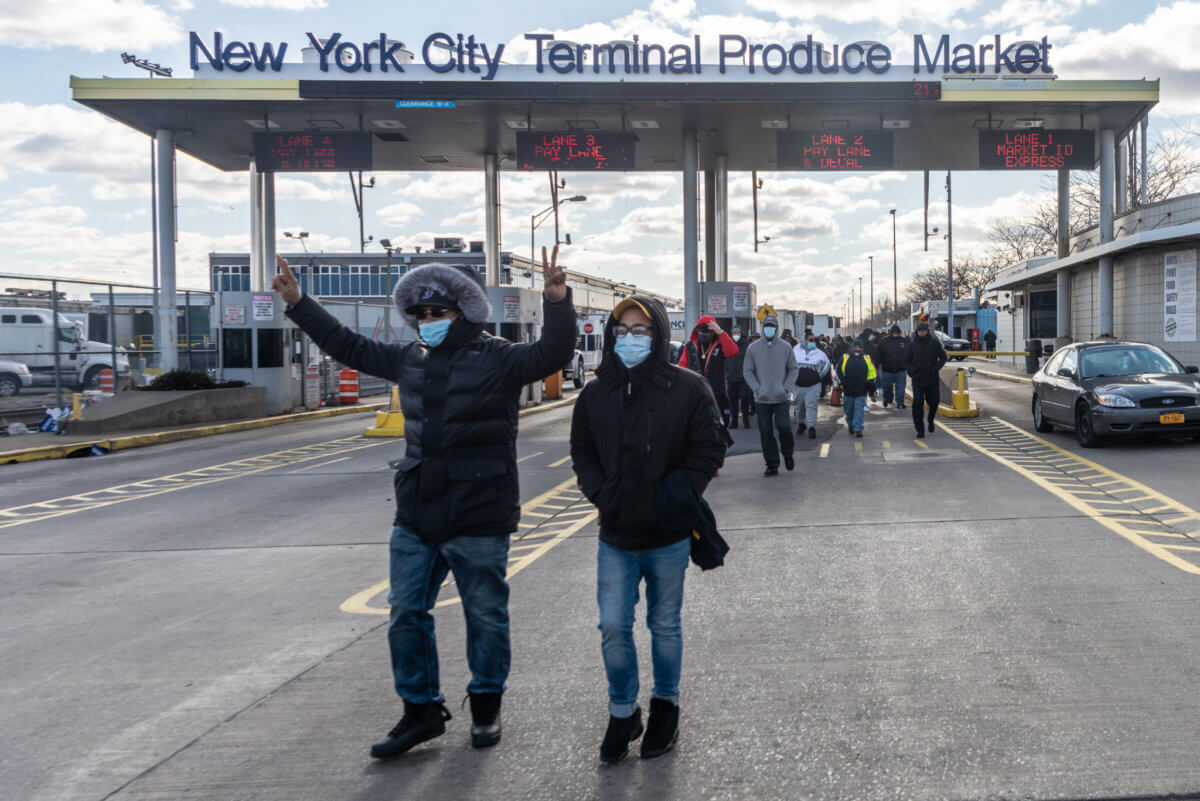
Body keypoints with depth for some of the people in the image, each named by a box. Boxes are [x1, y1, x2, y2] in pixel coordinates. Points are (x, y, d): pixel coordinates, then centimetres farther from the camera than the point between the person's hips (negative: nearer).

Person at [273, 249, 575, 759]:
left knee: (486, 616, 8)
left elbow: (553, 354, -21)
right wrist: (298, 304, 18)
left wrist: (557, 302, -37)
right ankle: (421, 711, 21)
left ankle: (485, 707, 26)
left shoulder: (498, 359, -7)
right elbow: (349, 347, 20)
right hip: (416, 518, 6)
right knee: (406, 614, 8)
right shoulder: (411, 359, 11)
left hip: (479, 519, -5)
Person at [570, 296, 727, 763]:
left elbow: (709, 450, -6)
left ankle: (666, 706, 30)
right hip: (616, 536, 2)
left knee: (665, 625, 12)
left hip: (669, 536, -2)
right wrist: (602, 494, -8)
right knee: (613, 627, 1)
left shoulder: (688, 388, -6)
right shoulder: (595, 394, 4)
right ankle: (623, 712, 20)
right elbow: (582, 454, 8)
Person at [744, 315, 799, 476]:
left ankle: (787, 454, 15)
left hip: (782, 397, -1)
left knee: (784, 427, -13)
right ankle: (772, 465, 11)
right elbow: (748, 371, 7)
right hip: (762, 399, 1)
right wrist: (757, 388, -6)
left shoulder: (785, 347, 3)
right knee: (765, 432, 2)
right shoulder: (753, 348, 3)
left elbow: (793, 369, 7)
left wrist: (786, 387, -5)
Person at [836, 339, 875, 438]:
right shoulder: (845, 358, 1)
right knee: (849, 410, 12)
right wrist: (843, 383, -2)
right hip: (848, 391, 1)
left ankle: (858, 429, -6)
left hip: (861, 392, -1)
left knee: (859, 410, -7)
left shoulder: (866, 359, 4)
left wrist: (869, 382, 0)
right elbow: (839, 371, 7)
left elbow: (872, 372, 13)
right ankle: (850, 425, 36)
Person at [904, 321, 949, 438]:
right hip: (917, 381, 0)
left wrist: (937, 367, -11)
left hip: (932, 380, 0)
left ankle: (930, 421, 38)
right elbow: (906, 362, 8)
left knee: (934, 402, 7)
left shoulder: (935, 343, 1)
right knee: (917, 404, -9)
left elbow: (943, 357, 6)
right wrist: (911, 370, -10)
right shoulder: (912, 345, 4)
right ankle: (920, 430, -2)